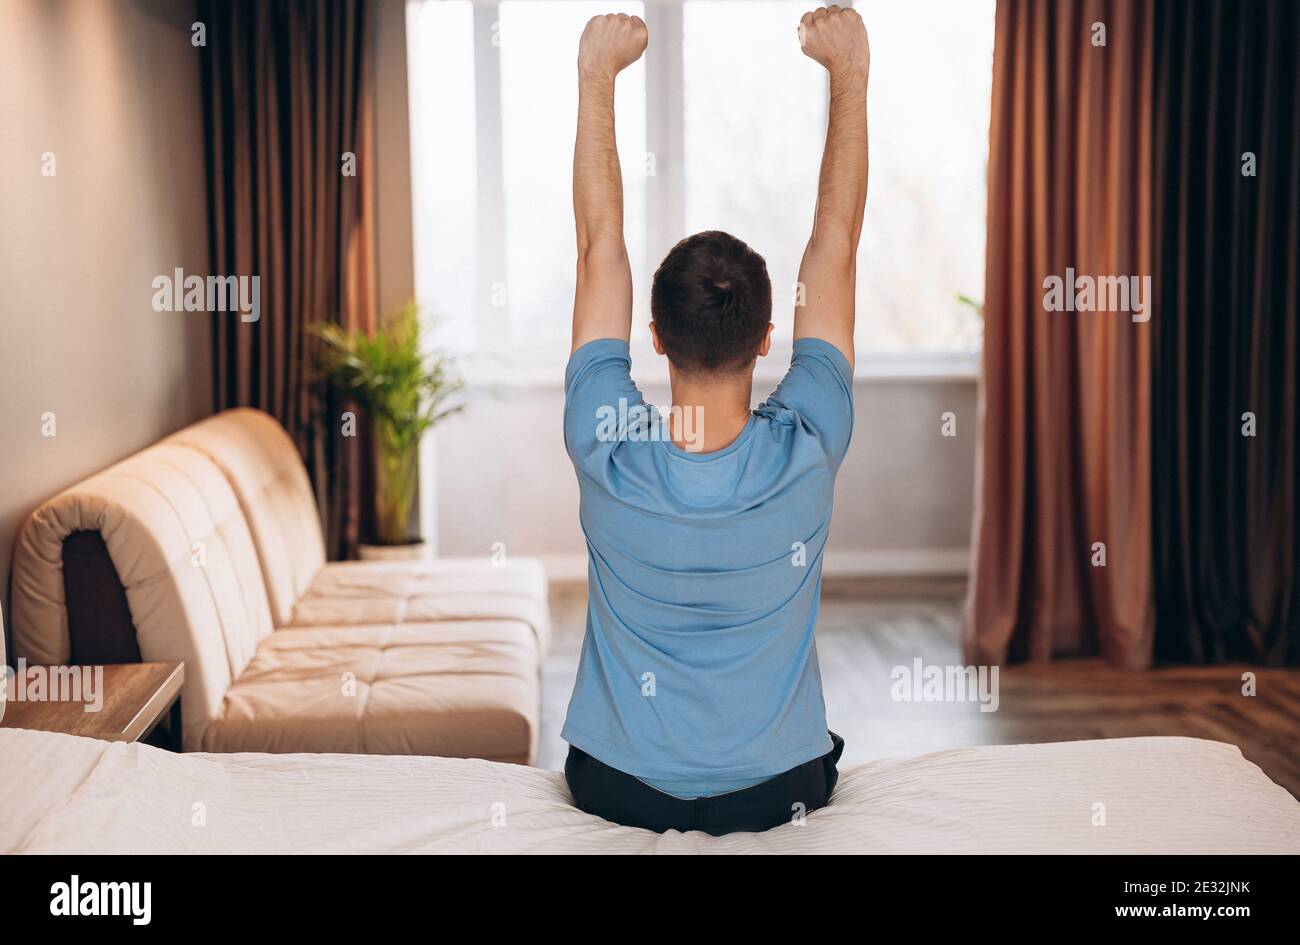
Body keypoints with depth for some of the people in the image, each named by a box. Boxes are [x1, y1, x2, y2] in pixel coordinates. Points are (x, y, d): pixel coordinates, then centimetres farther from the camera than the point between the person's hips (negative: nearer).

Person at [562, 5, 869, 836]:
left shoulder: (606, 449, -24)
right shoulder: (806, 452, -24)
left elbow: (601, 242, -14)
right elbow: (836, 244, -15)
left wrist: (598, 80, -8)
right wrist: (850, 78, -9)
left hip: (618, 791, 1)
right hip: (775, 795, 0)